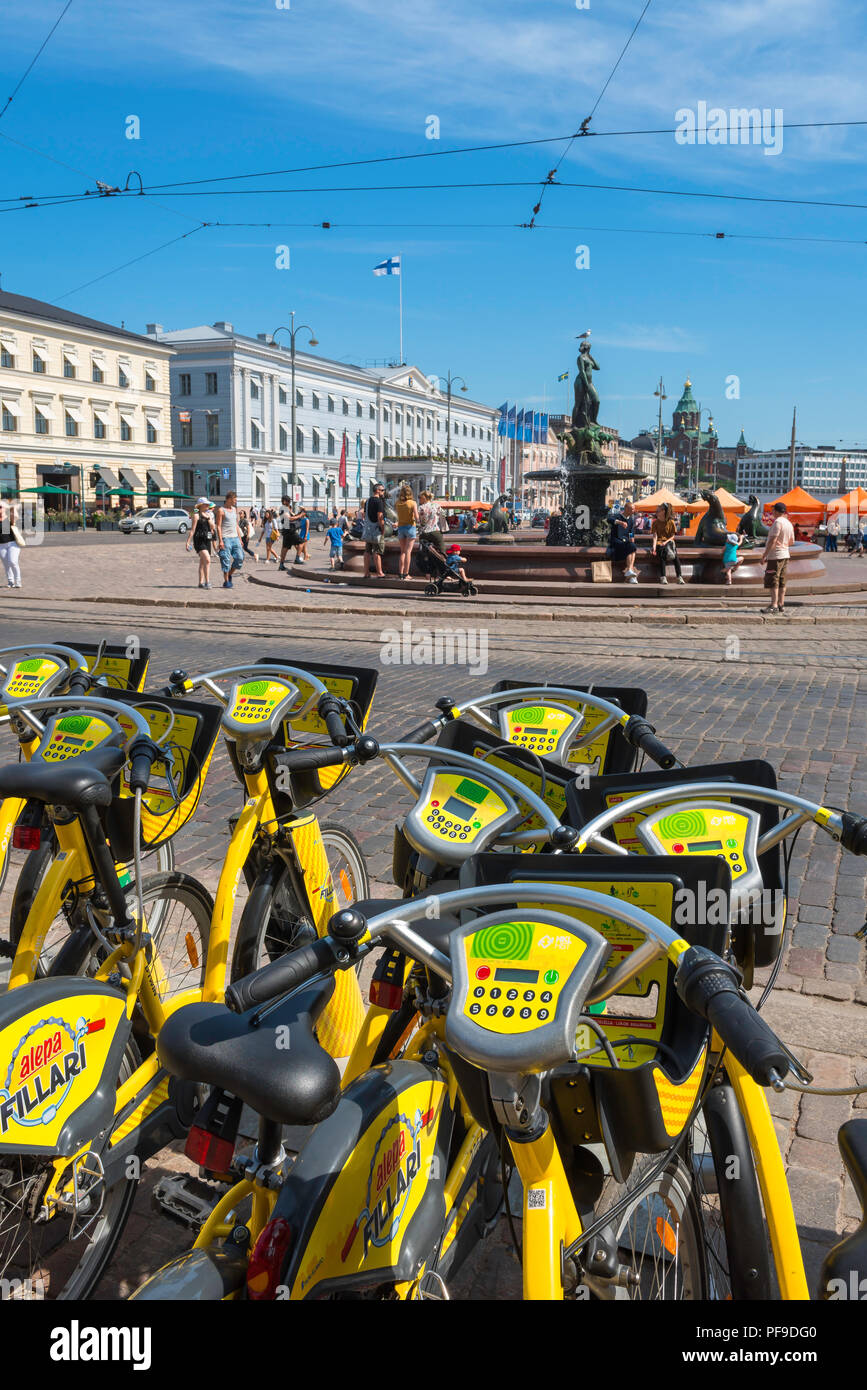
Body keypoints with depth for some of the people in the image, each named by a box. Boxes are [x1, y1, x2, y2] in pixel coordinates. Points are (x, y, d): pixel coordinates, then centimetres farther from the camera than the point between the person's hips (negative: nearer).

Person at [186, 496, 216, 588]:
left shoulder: (208, 514, 14)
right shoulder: (197, 515, -4)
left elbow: (212, 527, 4)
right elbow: (193, 530, -5)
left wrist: (208, 518, -9)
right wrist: (188, 541, -8)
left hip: (207, 540, 7)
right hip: (199, 540, -7)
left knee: (203, 562, 11)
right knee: (207, 560, -20)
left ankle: (201, 583, 16)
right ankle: (207, 581, -21)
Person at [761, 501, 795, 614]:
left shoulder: (778, 522, -14)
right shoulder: (789, 523, 12)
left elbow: (773, 540, -20)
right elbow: (792, 541, 19)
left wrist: (765, 554, -16)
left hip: (775, 556, -9)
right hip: (785, 555, 9)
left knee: (772, 581, -8)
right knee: (781, 582, 12)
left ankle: (774, 606, -12)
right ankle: (781, 605, 14)